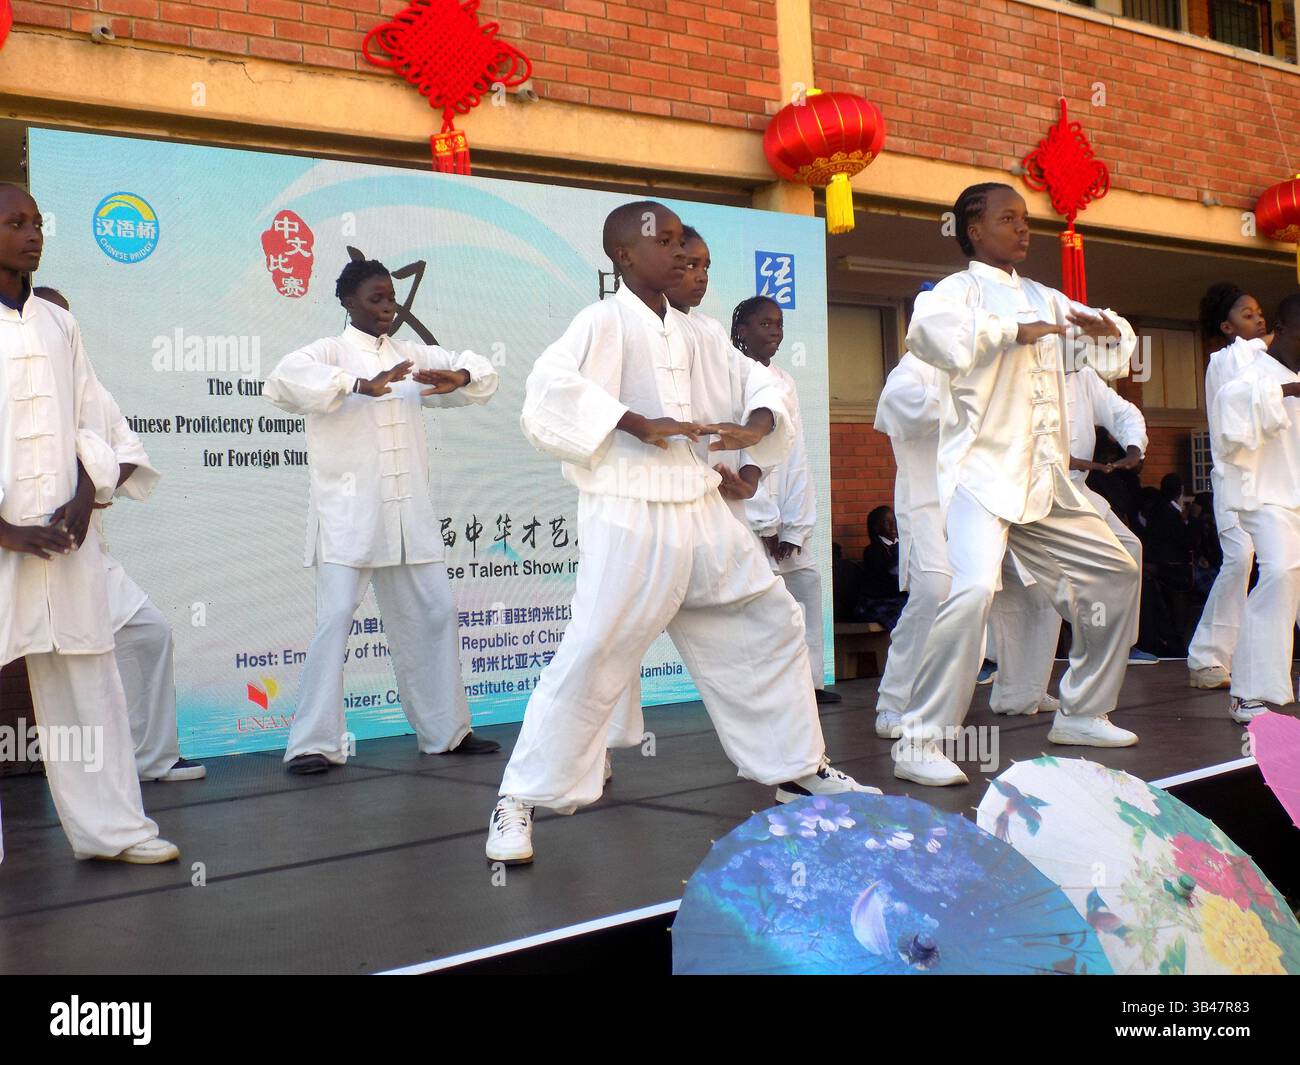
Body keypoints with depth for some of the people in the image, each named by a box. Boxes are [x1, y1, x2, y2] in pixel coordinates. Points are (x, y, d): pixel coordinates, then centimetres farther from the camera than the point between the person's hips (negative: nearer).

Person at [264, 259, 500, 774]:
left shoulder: (410, 355, 15)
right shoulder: (330, 352, -1)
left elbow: (483, 375, 14)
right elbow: (282, 382, -21)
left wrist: (459, 376, -11)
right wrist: (361, 384, -32)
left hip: (408, 514, 6)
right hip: (347, 515, -6)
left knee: (434, 613, 9)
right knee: (335, 618, -13)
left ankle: (446, 730, 23)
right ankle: (315, 743, -6)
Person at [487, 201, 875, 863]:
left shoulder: (691, 334, 15)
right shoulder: (606, 320, -6)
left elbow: (761, 385, 21)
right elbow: (550, 387, -22)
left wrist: (756, 427, -2)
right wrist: (641, 424, -25)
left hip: (701, 513, 8)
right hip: (629, 516, -8)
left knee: (771, 626, 13)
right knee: (593, 654, -12)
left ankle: (799, 770, 29)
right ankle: (521, 801, 1)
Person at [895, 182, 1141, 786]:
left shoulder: (1045, 300, 19)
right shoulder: (963, 287, -3)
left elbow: (1109, 358, 26)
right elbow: (929, 328, -28)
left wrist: (1110, 332, 3)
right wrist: (1011, 331, -21)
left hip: (1044, 480, 8)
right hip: (982, 471, -8)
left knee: (1115, 574, 14)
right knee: (974, 589, -27)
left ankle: (1082, 713, 28)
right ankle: (919, 743, -20)